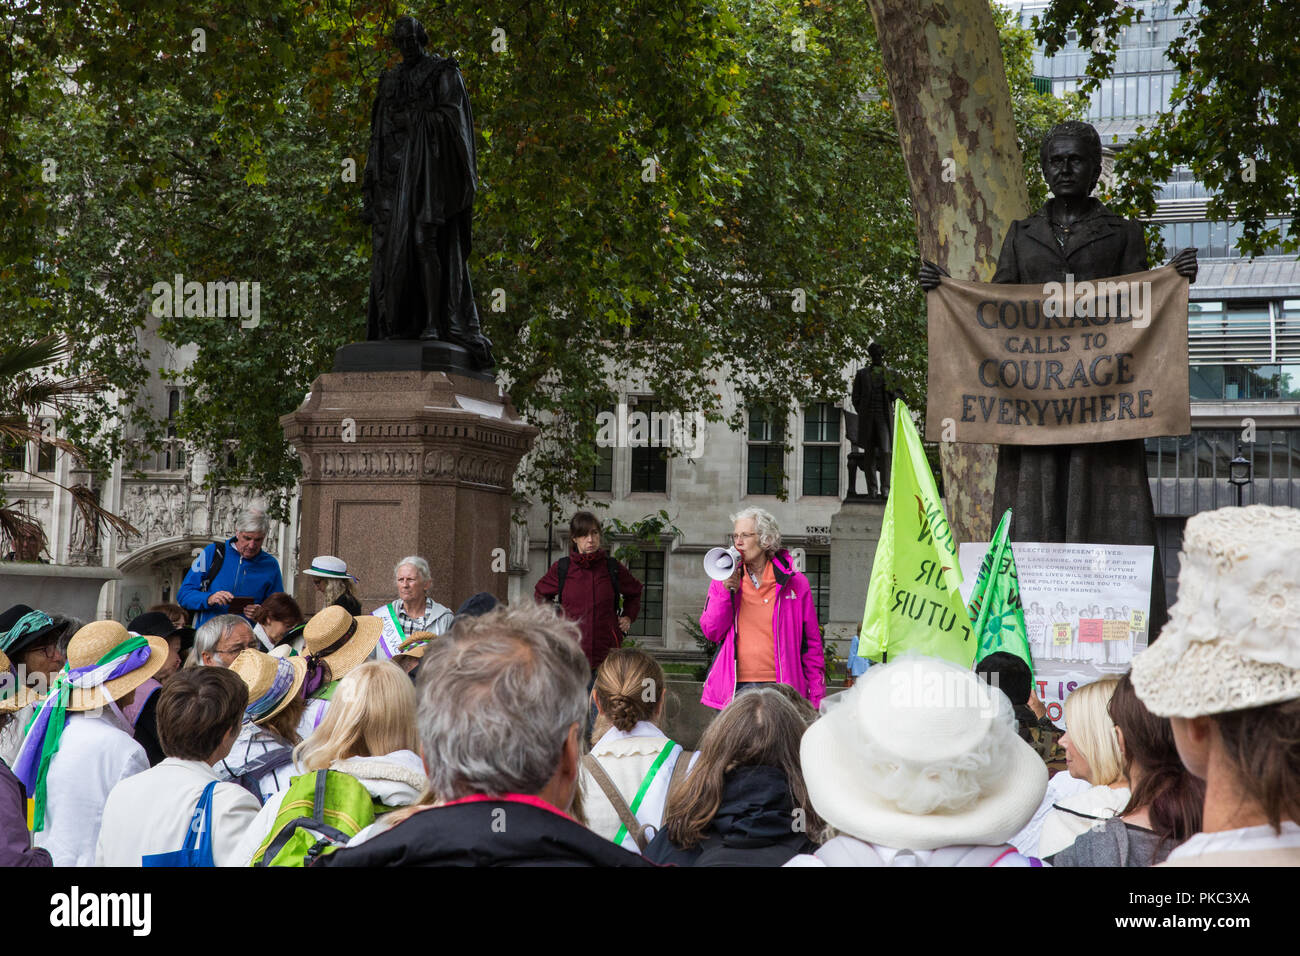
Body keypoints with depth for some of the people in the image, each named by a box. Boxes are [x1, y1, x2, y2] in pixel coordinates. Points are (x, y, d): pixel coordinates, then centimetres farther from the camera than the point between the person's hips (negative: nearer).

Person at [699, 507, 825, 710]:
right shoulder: (724, 582, 12)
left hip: (779, 686, -2)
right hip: (734, 689, 2)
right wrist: (727, 592, -6)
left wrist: (816, 698, 4)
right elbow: (711, 632, 7)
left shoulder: (795, 583, 6)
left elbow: (812, 644, 8)